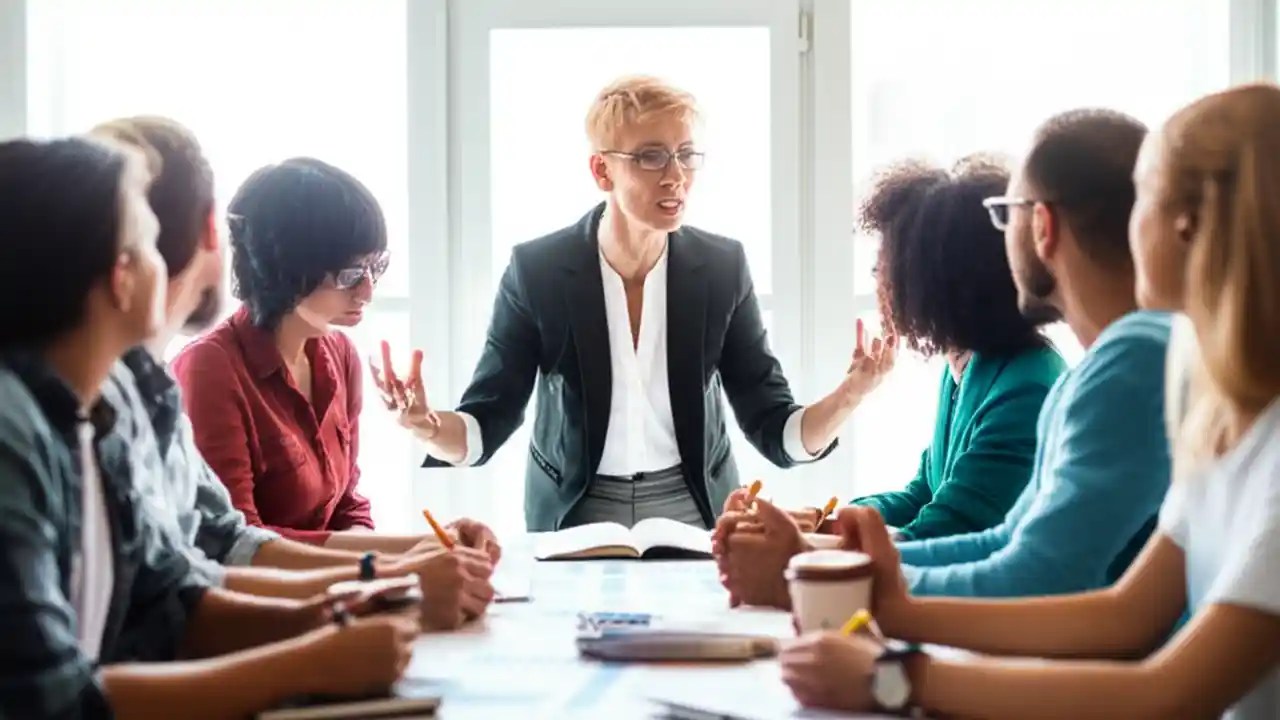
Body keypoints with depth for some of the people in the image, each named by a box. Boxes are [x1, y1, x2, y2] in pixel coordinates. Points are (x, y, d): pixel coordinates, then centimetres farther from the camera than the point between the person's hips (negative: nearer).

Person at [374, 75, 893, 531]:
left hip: (693, 512, 1)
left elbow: (774, 431, -4)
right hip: (574, 518, -1)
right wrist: (428, 427, -29)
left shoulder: (722, 267, -5)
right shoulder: (537, 269, -10)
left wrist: (846, 399, -23)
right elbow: (485, 427, -8)